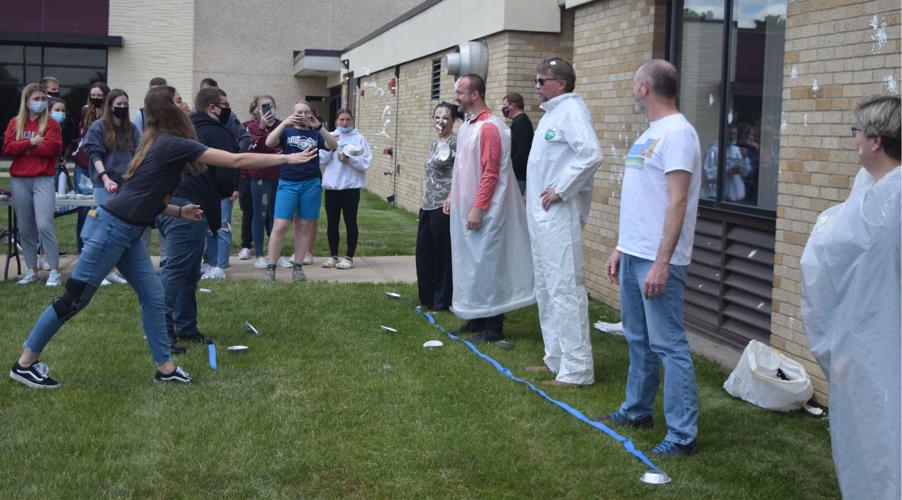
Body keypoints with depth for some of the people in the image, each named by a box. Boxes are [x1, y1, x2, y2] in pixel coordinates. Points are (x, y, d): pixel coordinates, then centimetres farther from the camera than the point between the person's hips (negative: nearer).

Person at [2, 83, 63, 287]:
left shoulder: (51, 123, 3)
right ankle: (31, 271, 15)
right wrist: (31, 143, -11)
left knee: (44, 225, -14)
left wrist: (22, 148, -4)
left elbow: (51, 148, -10)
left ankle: (54, 271, -7)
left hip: (43, 180, -4)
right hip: (19, 181, 4)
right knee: (25, 228, 7)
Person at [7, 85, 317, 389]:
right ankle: (25, 363, 9)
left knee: (152, 297, 8)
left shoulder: (159, 144, 13)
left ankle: (165, 367, 14)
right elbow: (238, 161, -13)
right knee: (75, 299, -2)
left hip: (127, 232, 10)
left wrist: (180, 212, 13)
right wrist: (286, 158, -7)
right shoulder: (175, 144, -14)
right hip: (114, 228, -10)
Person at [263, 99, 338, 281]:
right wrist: (284, 123, -20)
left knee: (304, 226, 4)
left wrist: (320, 127, -17)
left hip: (311, 184, 2)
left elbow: (333, 146, -6)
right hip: (287, 184, -2)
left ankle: (297, 266, 12)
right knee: (280, 226, -7)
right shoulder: (286, 132, 7)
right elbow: (269, 143, -11)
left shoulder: (315, 134, 11)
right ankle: (270, 267, -2)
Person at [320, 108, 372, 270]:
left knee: (350, 222, 1)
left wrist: (349, 160, -20)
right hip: (331, 185, 3)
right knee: (332, 222, 8)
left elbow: (365, 162, -7)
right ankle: (333, 255, 19)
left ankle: (349, 257, 7)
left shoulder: (359, 138, 1)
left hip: (351, 186, -3)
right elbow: (321, 159, -1)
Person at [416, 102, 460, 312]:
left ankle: (442, 301, 13)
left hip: (444, 206, -9)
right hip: (428, 205, 9)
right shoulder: (435, 142, 15)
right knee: (423, 252, 12)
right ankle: (427, 298, 24)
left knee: (442, 253, 2)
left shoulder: (455, 142, -11)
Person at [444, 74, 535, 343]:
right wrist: (452, 196, 16)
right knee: (470, 263, 14)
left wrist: (478, 209, -21)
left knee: (486, 265, -3)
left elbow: (490, 174, -20)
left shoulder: (489, 127, -17)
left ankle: (493, 327, 5)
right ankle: (476, 319, 23)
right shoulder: (467, 126, 12)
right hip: (464, 208, 9)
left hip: (482, 212, -9)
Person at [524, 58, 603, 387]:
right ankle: (556, 359, 27)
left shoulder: (572, 110, -13)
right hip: (541, 217, 11)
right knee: (546, 291, 16)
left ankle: (577, 370, -3)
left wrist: (560, 189, -22)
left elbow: (592, 154, -28)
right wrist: (536, 204, 13)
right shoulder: (551, 112, 17)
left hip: (560, 218, -11)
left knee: (565, 291, -8)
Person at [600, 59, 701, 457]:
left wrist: (661, 263, -24)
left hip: (657, 261, -10)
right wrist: (620, 248, 20)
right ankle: (637, 410, 33)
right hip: (632, 255, 10)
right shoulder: (649, 134, 16)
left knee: (668, 344, -7)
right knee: (638, 338, 19)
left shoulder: (677, 133, -15)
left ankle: (682, 435, -1)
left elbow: (677, 202, -21)